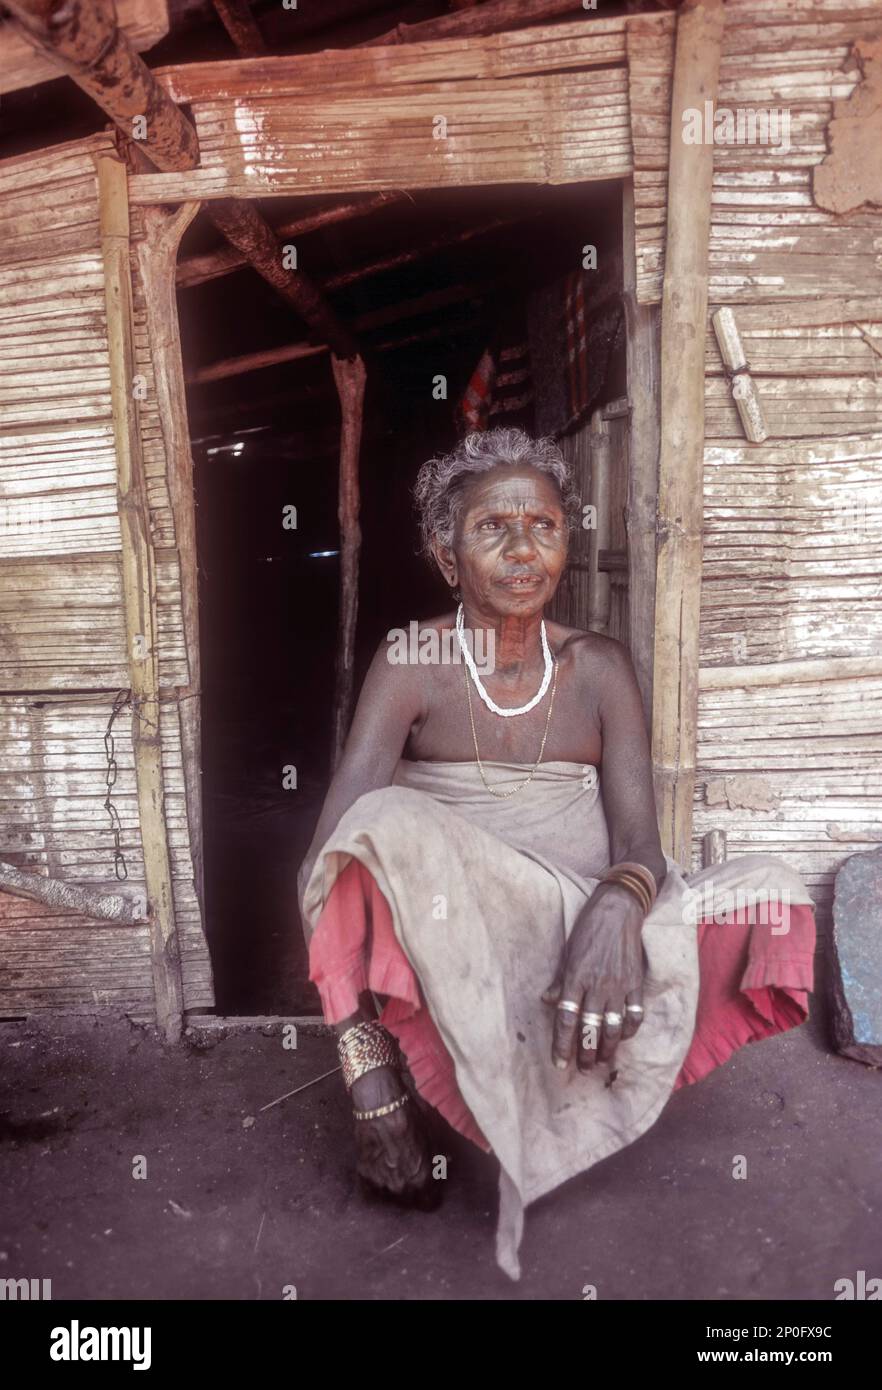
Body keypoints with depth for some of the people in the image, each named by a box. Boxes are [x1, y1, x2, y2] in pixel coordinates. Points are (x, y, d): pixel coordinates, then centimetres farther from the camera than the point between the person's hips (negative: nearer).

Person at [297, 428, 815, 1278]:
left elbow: (640, 843, -3)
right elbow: (330, 846, -16)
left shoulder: (598, 668, 4)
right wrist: (361, 1059, -29)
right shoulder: (411, 664, -5)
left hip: (585, 930, 4)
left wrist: (618, 908, -30)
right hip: (441, 937, -3)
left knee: (771, 892, -18)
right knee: (390, 823, -33)